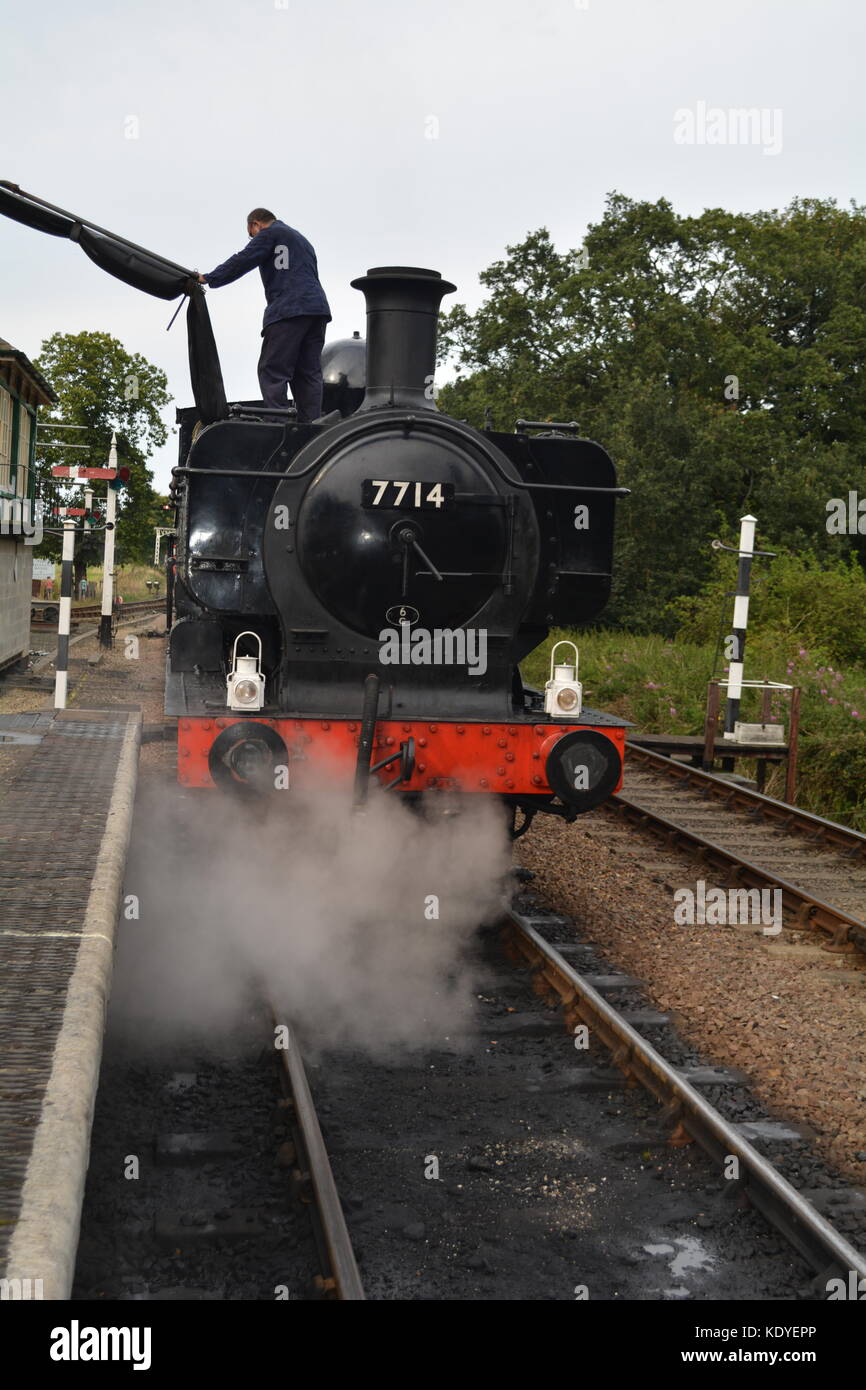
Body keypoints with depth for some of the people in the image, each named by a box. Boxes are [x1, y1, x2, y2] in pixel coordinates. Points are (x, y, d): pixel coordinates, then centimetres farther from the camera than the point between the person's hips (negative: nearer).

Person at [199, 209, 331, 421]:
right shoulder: (302, 240, 32)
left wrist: (208, 278, 3)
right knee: (309, 373, 5)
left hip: (288, 310, -8)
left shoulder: (270, 233, 7)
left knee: (272, 371, -10)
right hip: (317, 308, 8)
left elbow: (243, 261, -2)